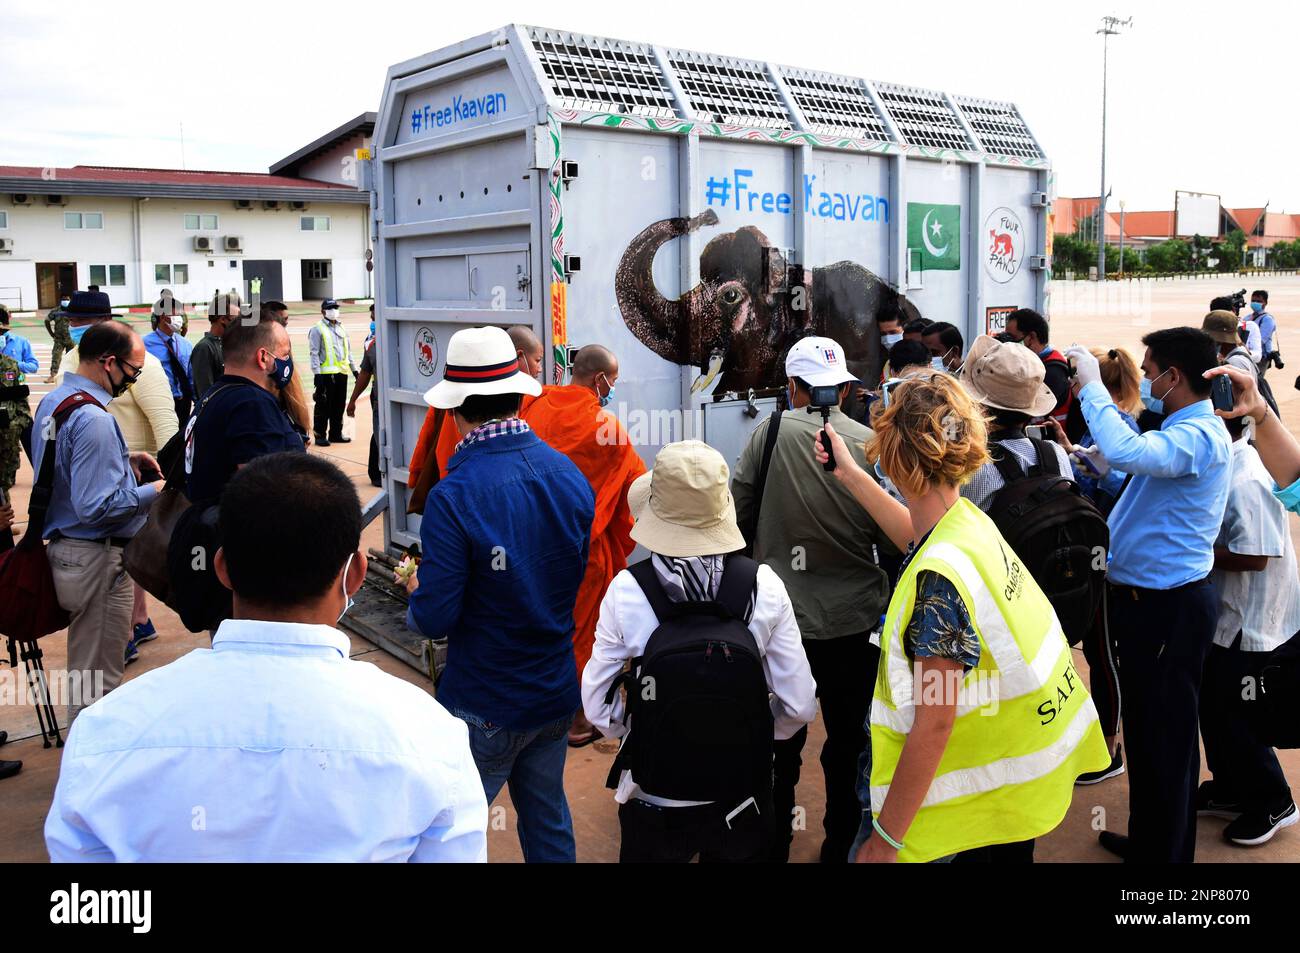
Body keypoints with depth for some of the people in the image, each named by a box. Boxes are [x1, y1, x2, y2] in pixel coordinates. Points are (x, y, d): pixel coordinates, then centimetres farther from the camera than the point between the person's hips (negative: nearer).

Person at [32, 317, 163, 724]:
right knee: (98, 678, 2)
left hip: (64, 549, 10)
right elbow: (96, 506, -26)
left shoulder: (53, 401, 9)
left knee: (83, 669, 22)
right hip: (98, 560, -10)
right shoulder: (93, 419, -23)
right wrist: (153, 491, -14)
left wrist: (124, 462, 12)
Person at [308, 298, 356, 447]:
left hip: (342, 373, 6)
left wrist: (354, 369, 18)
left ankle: (336, 434, 19)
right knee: (324, 406, -4)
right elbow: (314, 353, -8)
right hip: (326, 373, -6)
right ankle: (320, 436, 2)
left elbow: (348, 350, 23)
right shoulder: (317, 329, -3)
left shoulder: (342, 328, 18)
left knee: (339, 405, 10)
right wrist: (317, 374, -16)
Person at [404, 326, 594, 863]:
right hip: (557, 693, 6)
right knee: (548, 819, 22)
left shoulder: (452, 497, -23)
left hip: (483, 708, -6)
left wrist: (416, 591, 1)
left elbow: (433, 621, -20)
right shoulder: (571, 475, -4)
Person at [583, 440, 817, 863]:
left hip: (653, 800, -1)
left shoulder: (626, 590, -18)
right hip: (742, 797, 1)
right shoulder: (763, 585, -15)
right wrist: (751, 737, 9)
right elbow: (799, 706, -11)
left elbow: (599, 707, -12)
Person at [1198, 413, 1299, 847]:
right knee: (1214, 703, 18)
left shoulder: (1246, 482, -26)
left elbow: (1254, 556, -28)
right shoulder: (1227, 466, 3)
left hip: (1247, 621, -9)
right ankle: (1230, 789, 35)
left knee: (1228, 712, 3)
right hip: (1227, 614, 9)